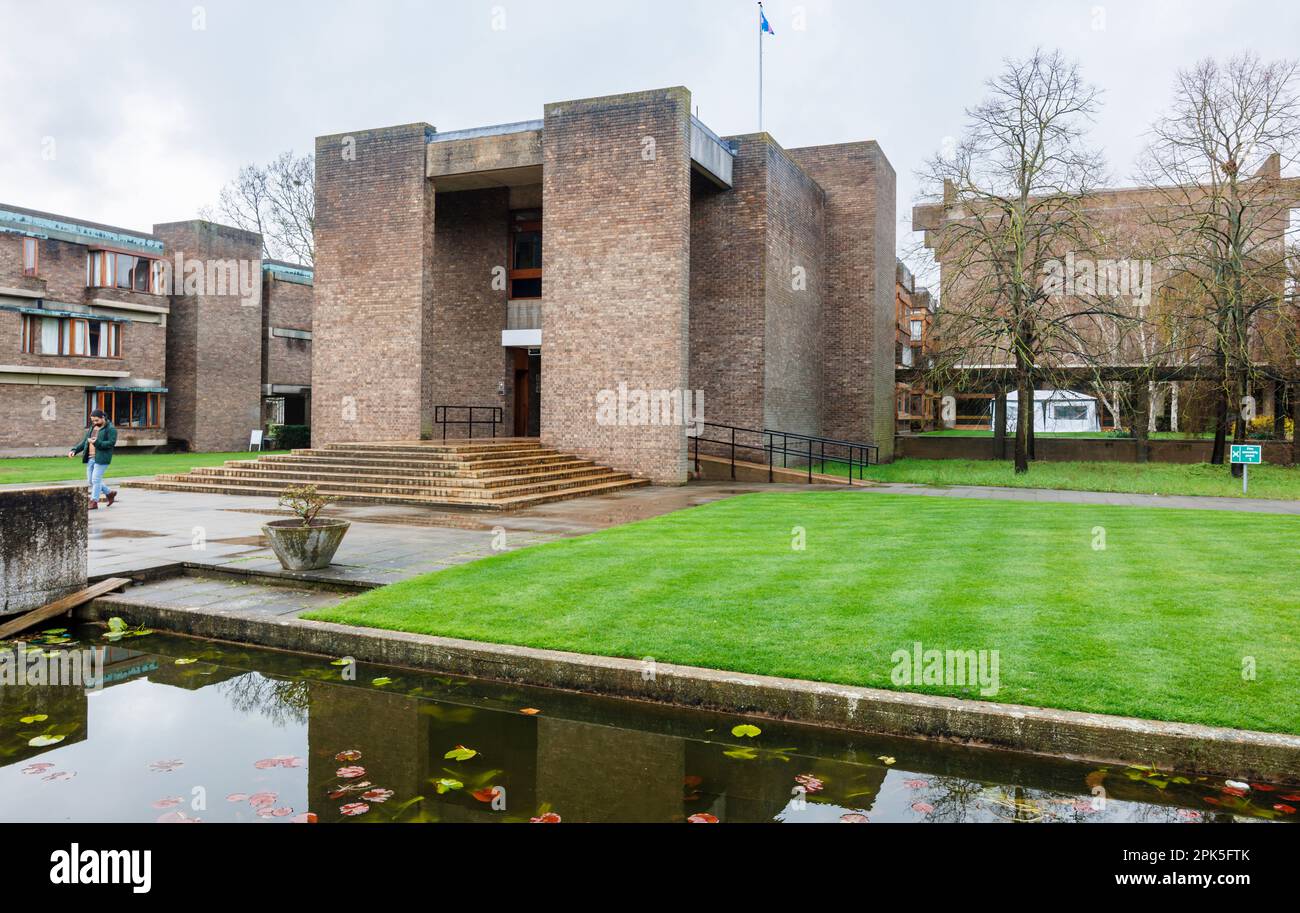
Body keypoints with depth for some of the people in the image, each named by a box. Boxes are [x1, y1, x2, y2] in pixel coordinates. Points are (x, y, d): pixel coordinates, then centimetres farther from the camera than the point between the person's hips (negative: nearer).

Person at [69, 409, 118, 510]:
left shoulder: (111, 429, -7)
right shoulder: (92, 428, 17)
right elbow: (84, 442, 19)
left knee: (96, 480, -8)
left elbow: (111, 443, -17)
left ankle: (94, 502, 1)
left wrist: (97, 443, -28)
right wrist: (74, 450, 5)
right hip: (90, 458, 8)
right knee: (91, 481, 10)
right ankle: (110, 493, 26)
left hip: (101, 458, -8)